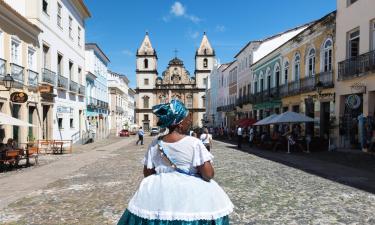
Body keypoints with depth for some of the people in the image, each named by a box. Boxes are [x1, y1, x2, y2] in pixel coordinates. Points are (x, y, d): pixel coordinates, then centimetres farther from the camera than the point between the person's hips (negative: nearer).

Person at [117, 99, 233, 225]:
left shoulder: (155, 144, -5)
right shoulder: (194, 143, -17)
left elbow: (147, 173, 3)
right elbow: (208, 174, -19)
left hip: (159, 195, 3)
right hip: (192, 195, -3)